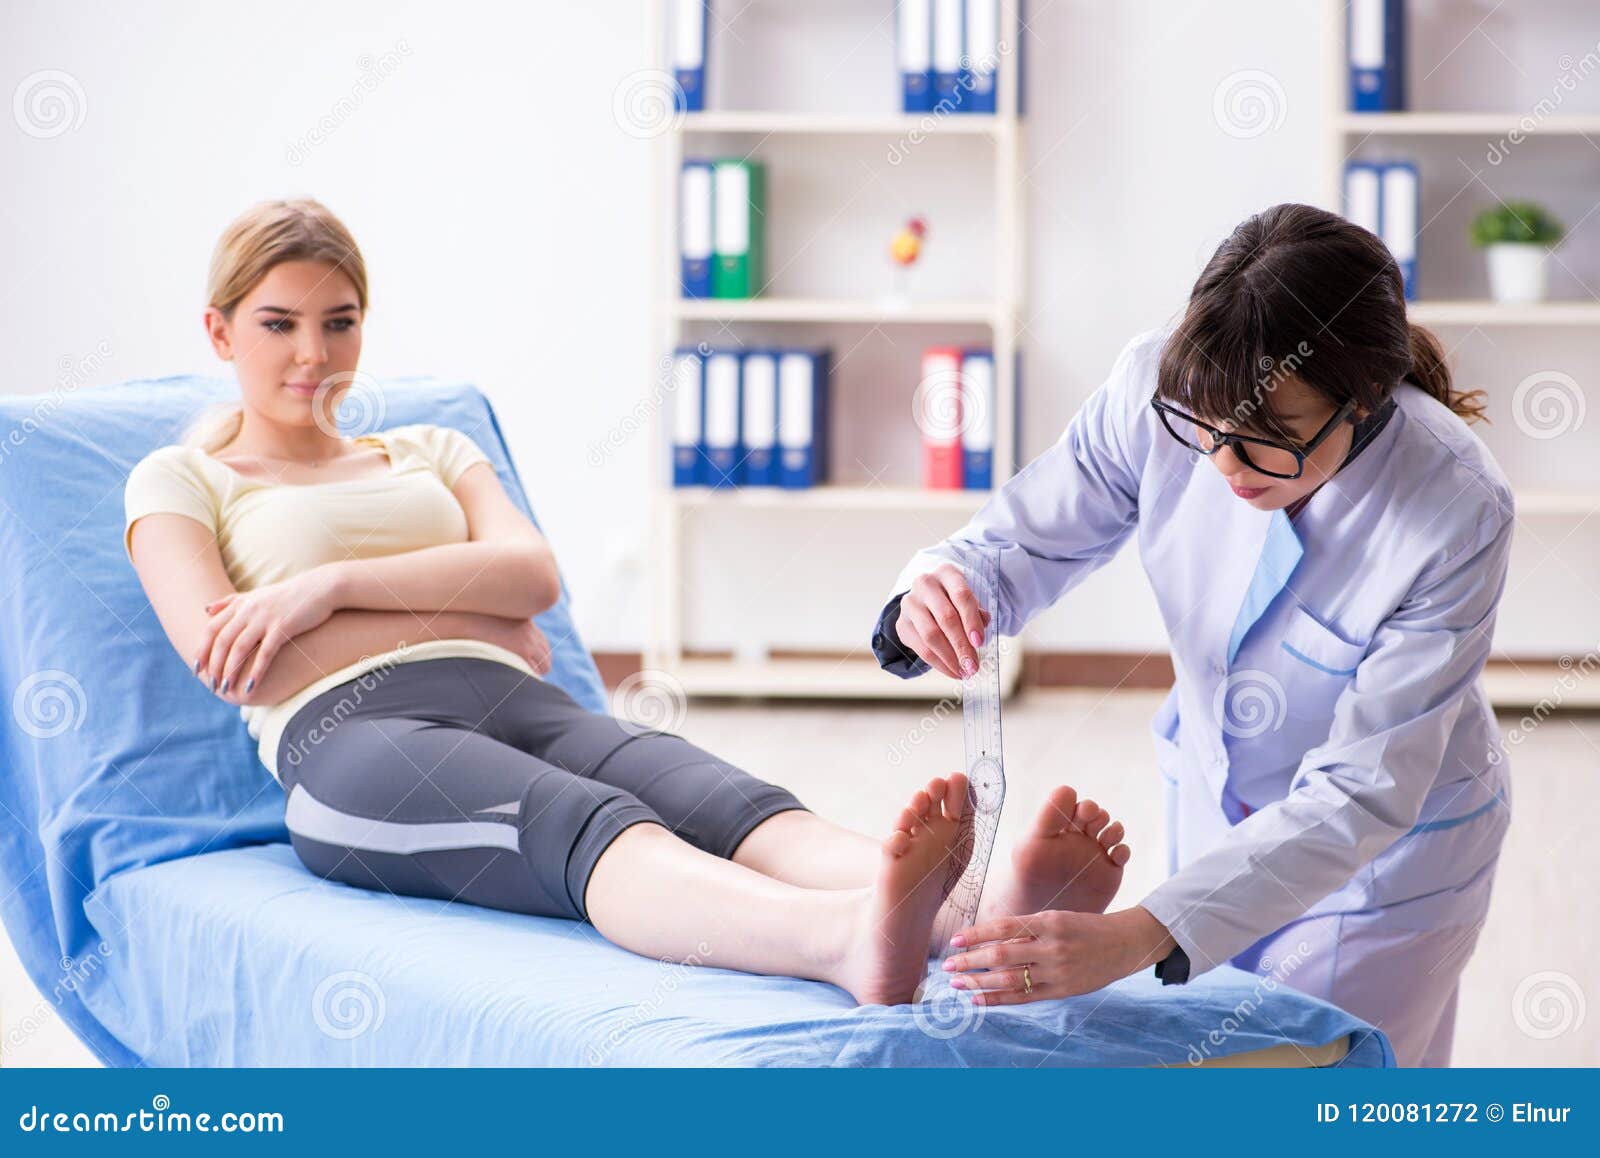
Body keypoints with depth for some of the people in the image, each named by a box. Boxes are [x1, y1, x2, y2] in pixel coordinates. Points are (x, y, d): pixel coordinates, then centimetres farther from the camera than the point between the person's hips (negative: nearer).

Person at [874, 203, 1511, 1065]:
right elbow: (1032, 535, -8)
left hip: (1384, 854, -4)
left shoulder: (1456, 513, -34)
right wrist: (941, 589, -34)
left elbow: (1360, 798, -33)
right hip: (1213, 797, 4)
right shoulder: (1160, 384, -24)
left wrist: (1137, 939, -43)